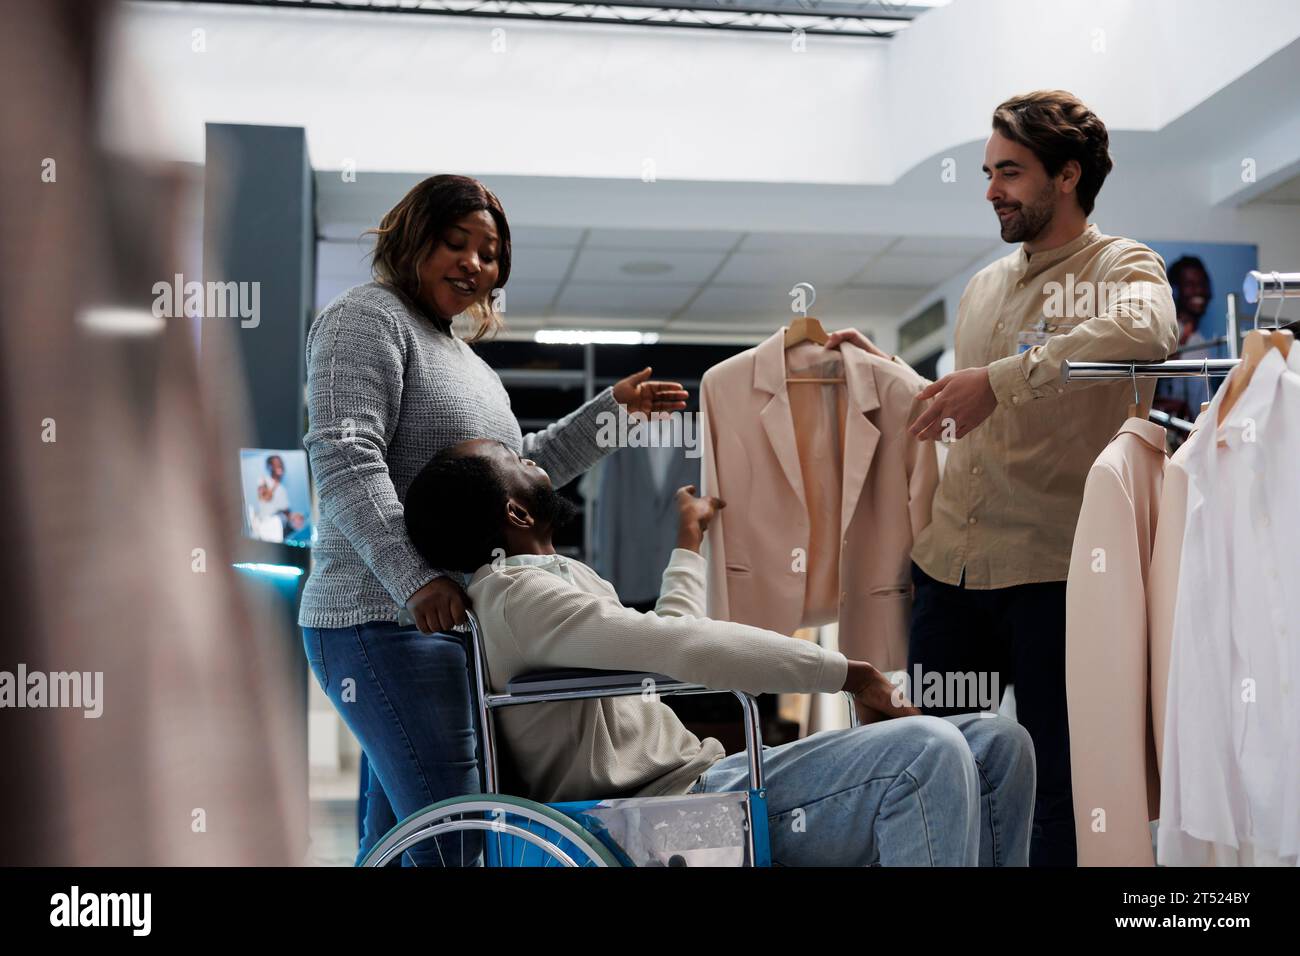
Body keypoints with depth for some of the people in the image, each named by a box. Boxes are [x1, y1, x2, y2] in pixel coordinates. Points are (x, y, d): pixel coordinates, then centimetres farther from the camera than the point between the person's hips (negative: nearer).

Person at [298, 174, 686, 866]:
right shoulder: (367, 317, -4)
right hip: (387, 622, -9)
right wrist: (415, 576, -26)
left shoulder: (462, 356, 25)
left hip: (449, 621, 10)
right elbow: (345, 458, -17)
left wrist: (613, 410, 22)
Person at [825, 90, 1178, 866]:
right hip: (948, 562, 7)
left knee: (1062, 780, 4)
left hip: (1051, 571, -6)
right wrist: (884, 366, 16)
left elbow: (1149, 330, -29)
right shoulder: (985, 286, 18)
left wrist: (1001, 378, -30)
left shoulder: (1122, 267, -4)